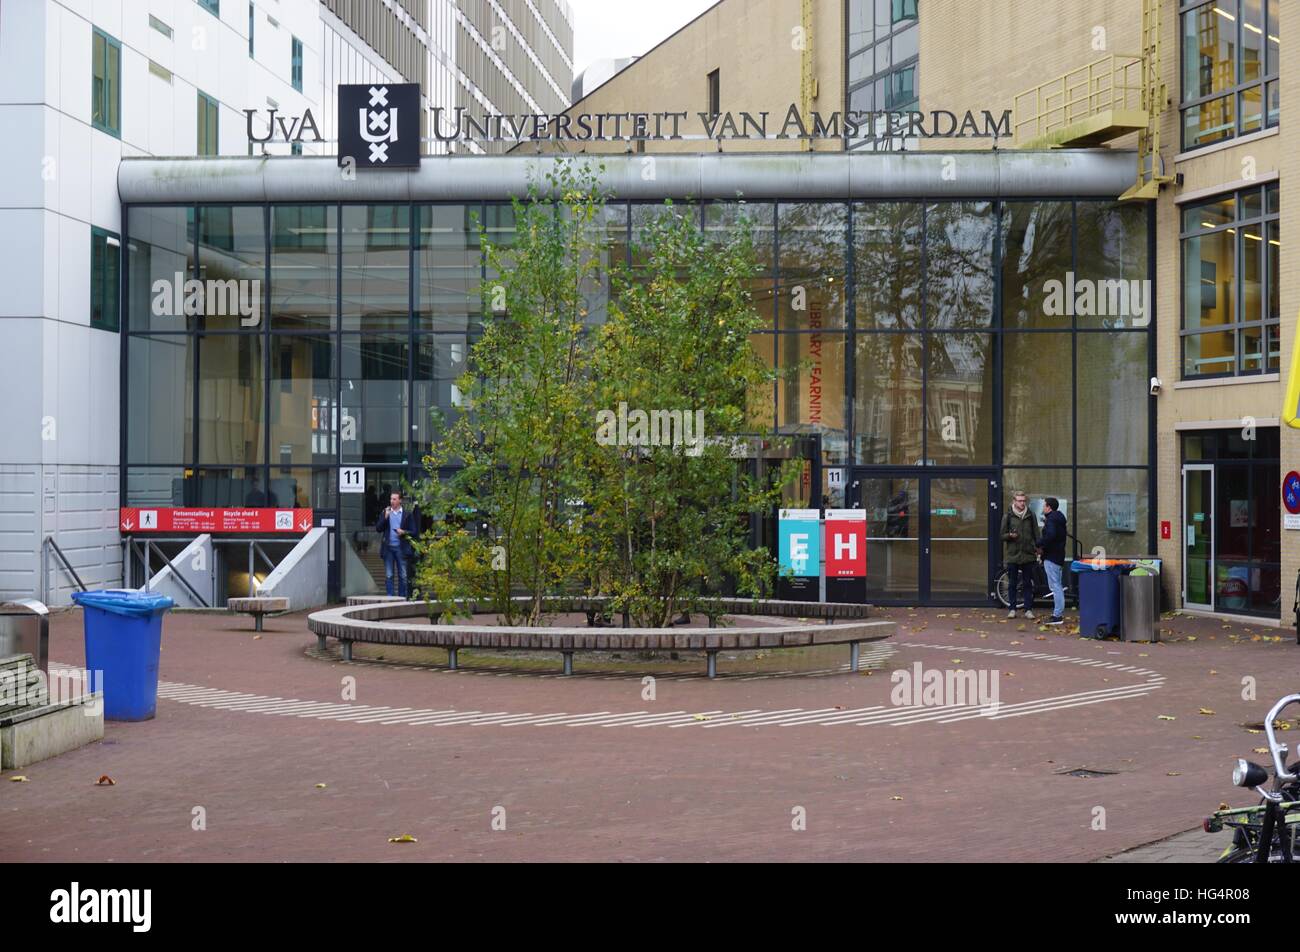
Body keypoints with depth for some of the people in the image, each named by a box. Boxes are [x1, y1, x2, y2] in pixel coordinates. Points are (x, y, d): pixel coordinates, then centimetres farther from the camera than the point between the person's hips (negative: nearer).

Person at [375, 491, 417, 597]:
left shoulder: (407, 514, 5)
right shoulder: (385, 513, 11)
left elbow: (413, 531, 4)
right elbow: (378, 529, 4)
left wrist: (404, 532, -15)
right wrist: (385, 517, -8)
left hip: (401, 548, -1)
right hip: (388, 547, 1)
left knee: (402, 575, 1)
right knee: (388, 575, 2)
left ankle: (402, 597, 7)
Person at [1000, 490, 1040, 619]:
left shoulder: (1031, 516, 6)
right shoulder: (1008, 516, 2)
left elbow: (1036, 534, 10)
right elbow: (1002, 535, 5)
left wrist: (1037, 548, -2)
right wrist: (1010, 535, -16)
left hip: (1028, 555, 1)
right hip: (1012, 555, -1)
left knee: (1028, 584, 3)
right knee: (1013, 584, 5)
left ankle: (1028, 609, 7)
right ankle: (1012, 609, 12)